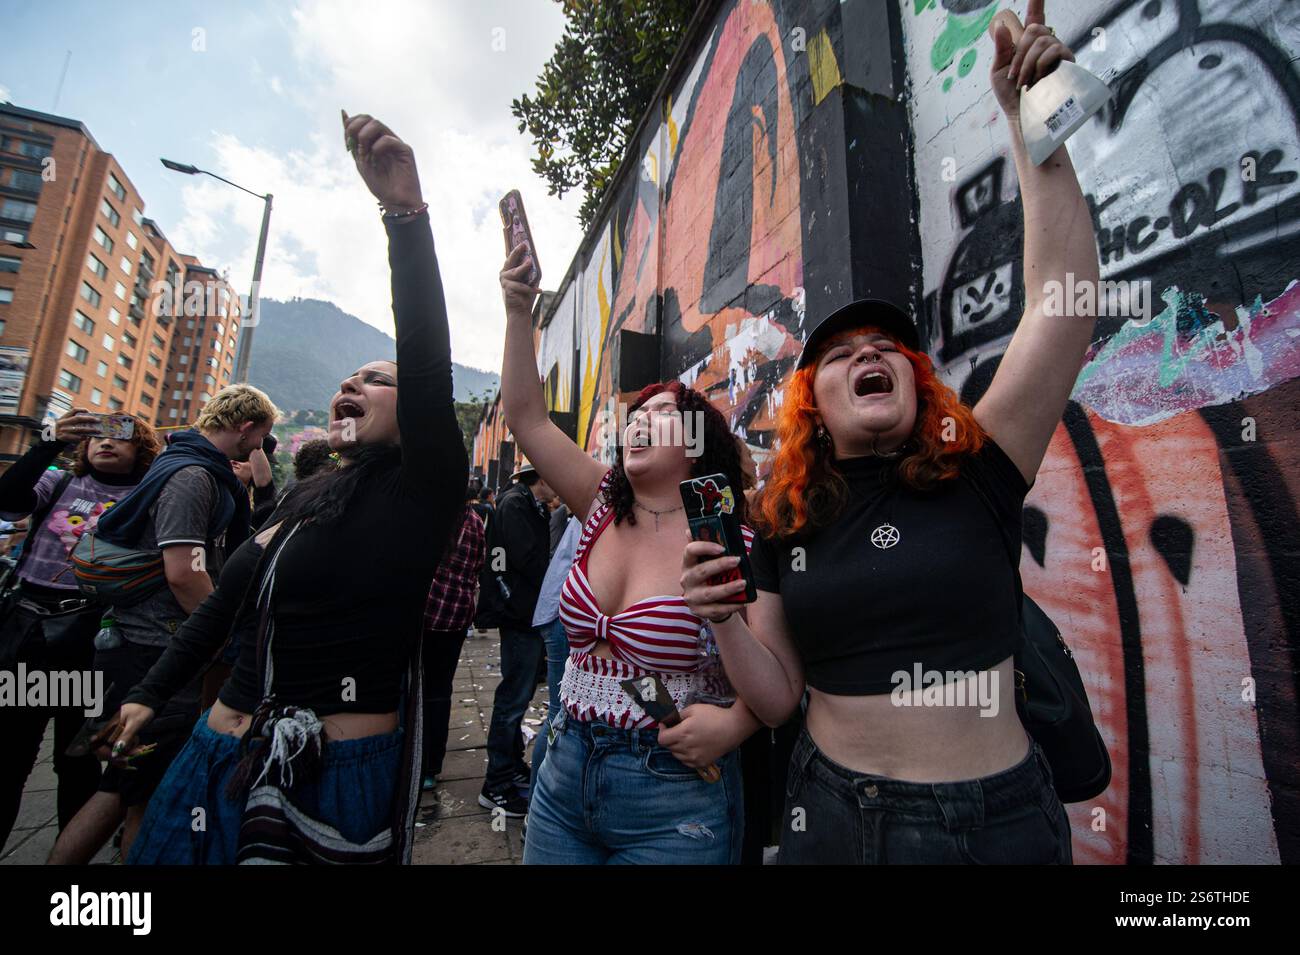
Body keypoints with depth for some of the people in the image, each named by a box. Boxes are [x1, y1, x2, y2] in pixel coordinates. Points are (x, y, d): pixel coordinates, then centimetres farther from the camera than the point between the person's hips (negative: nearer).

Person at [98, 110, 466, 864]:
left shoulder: (422, 491, -12)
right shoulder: (306, 499, 10)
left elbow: (428, 363, -27)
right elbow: (226, 607, 19)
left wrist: (407, 212, -31)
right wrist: (151, 696, 23)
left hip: (336, 779, -7)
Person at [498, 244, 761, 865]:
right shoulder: (604, 509, 0)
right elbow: (527, 417, -4)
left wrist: (733, 723, -27)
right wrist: (519, 311, -9)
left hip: (673, 803, -5)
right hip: (563, 775, 5)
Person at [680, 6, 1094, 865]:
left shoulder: (975, 476, -8)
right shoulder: (786, 525, -4)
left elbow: (1065, 300, -17)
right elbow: (777, 696, -1)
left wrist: (1029, 120, -16)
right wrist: (723, 620, -19)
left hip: (993, 818, -1)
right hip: (831, 814, 2)